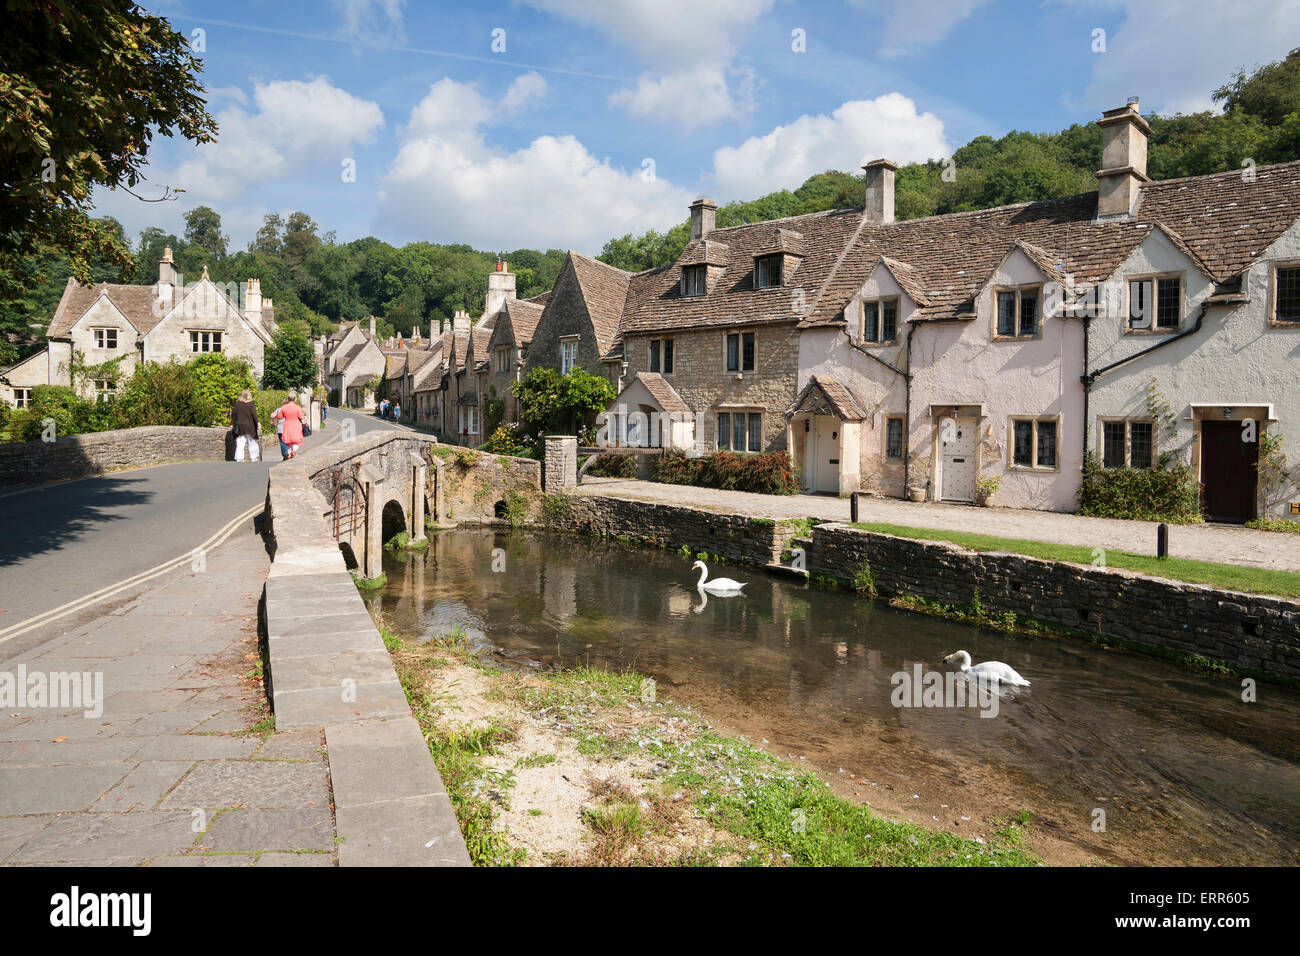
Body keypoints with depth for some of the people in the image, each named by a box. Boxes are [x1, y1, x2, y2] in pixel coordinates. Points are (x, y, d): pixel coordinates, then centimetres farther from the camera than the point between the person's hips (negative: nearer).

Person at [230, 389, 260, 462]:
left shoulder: (237, 404, 4)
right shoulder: (251, 404, -6)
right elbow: (254, 414, -14)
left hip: (240, 426, 3)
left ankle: (239, 457, -3)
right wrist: (258, 422, -14)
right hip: (250, 426, -2)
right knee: (252, 442, 8)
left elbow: (233, 414, 7)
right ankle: (253, 457, 10)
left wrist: (232, 424, 13)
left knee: (240, 443, 3)